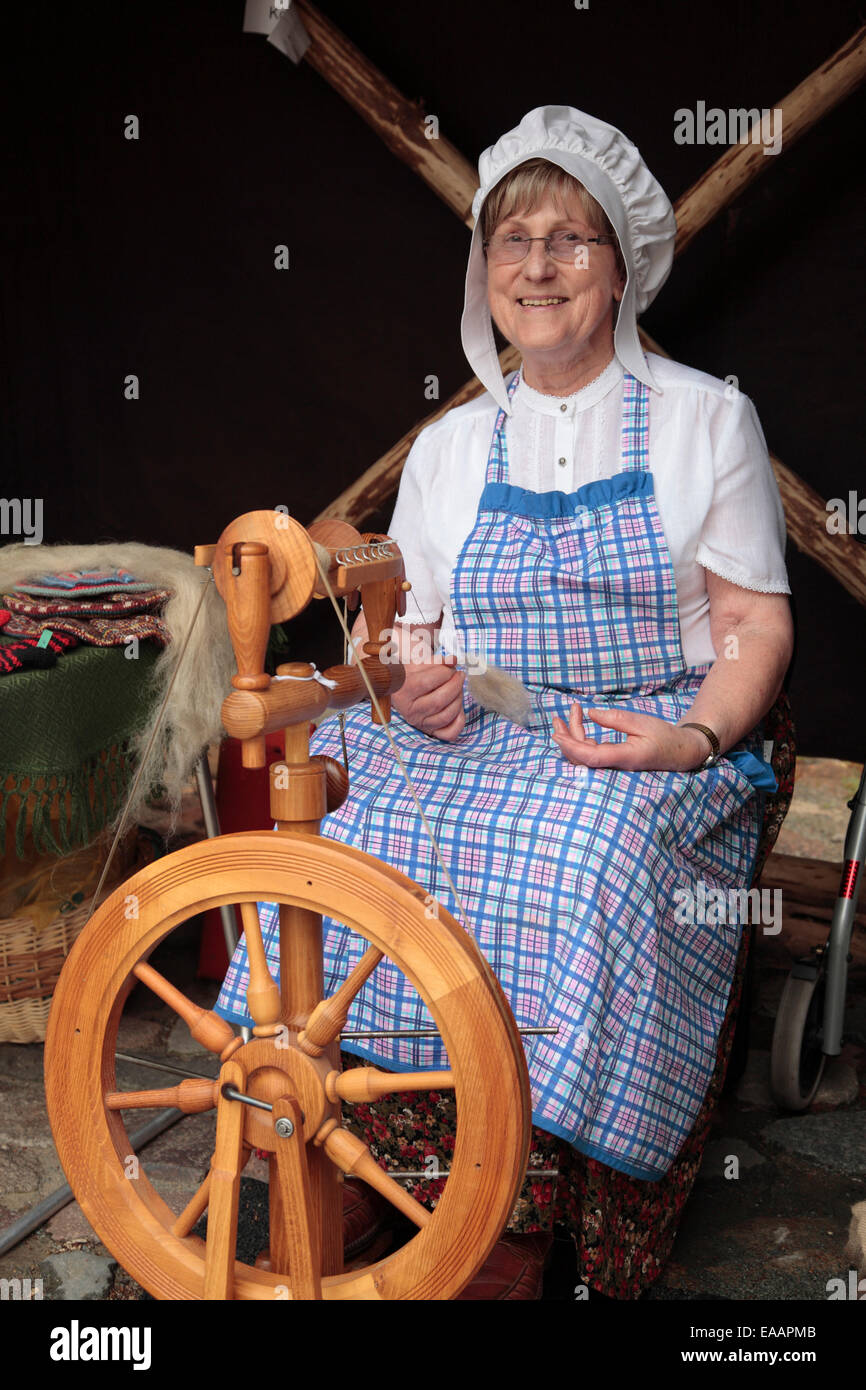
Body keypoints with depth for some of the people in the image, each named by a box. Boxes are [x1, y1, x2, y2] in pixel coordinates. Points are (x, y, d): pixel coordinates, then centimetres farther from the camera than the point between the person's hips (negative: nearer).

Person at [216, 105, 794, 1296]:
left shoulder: (706, 419, 5)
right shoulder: (449, 445, 15)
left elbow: (758, 629, 2)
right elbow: (410, 627, 18)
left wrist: (693, 739, -18)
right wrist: (415, 687, -7)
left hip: (661, 742, -3)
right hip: (470, 739, 3)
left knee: (580, 866, -36)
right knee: (353, 840, -28)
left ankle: (577, 1240, -19)